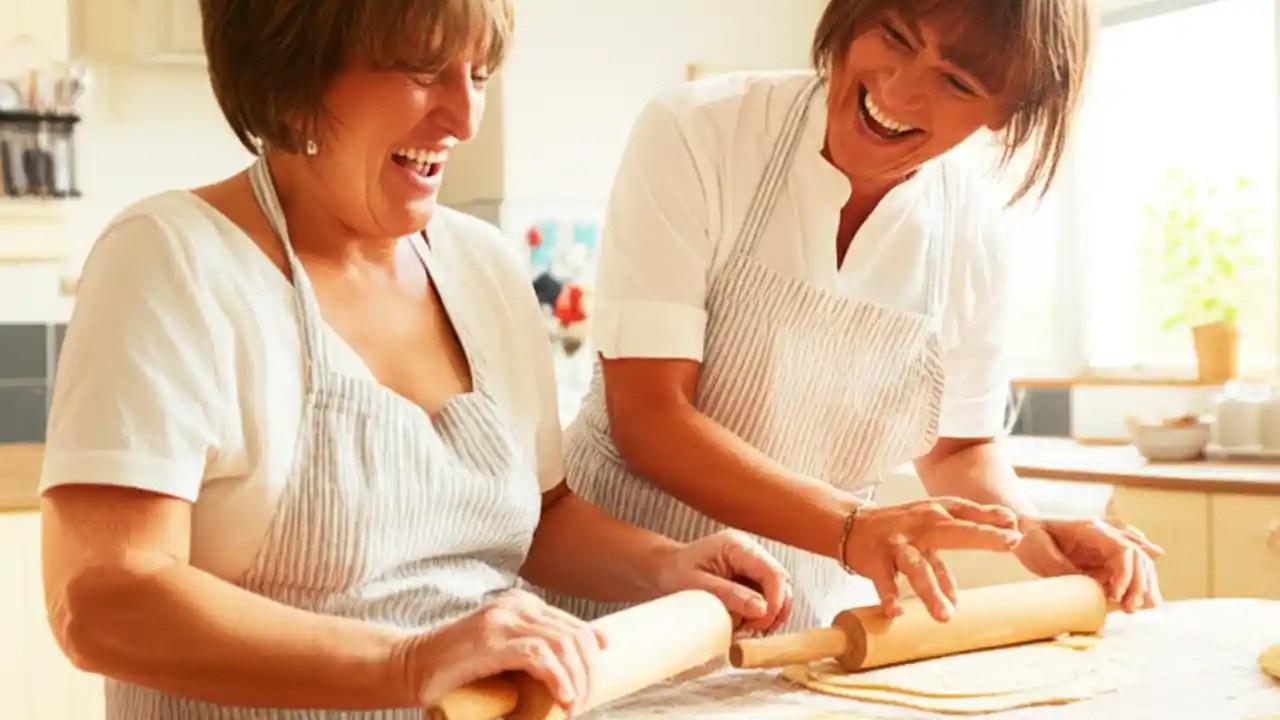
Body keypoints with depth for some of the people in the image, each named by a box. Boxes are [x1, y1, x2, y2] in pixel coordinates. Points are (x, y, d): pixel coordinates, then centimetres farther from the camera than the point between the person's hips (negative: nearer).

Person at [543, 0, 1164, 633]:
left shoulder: (975, 227, -3)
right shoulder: (694, 134, -14)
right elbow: (648, 419, -18)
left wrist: (1035, 535, -8)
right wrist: (851, 526, -30)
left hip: (818, 615, 3)